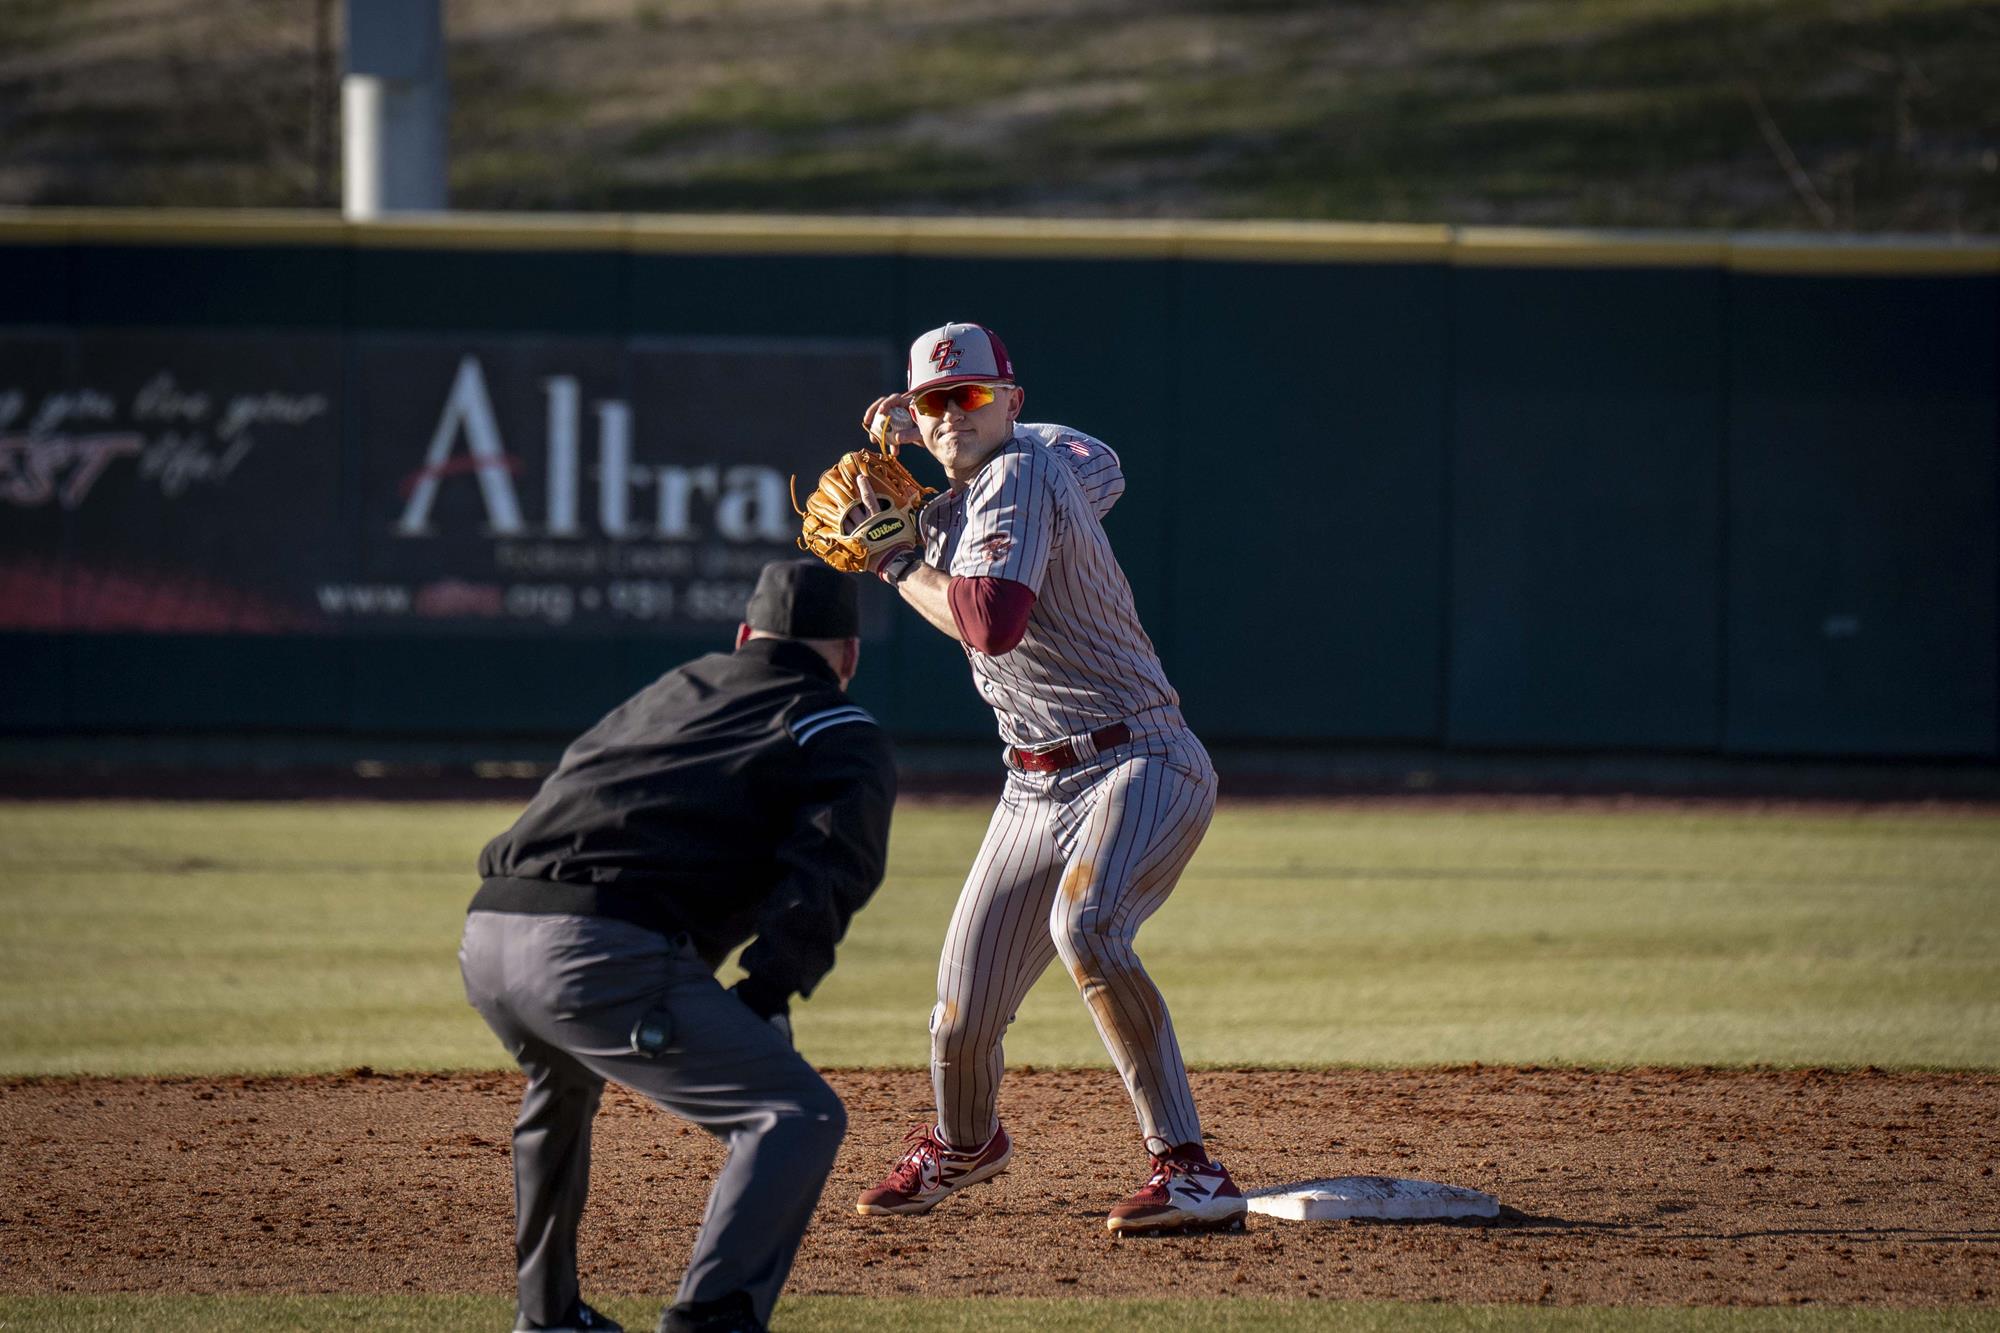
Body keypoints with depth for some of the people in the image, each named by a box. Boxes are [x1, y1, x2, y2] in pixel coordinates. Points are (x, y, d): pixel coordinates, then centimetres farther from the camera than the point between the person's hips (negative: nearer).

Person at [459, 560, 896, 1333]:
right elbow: (825, 870, -4)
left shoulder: (669, 690, 33)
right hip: (605, 948, -7)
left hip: (487, 932, 7)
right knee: (800, 1115, -6)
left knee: (564, 1079, 38)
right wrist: (766, 995, -9)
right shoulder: (847, 739, 13)